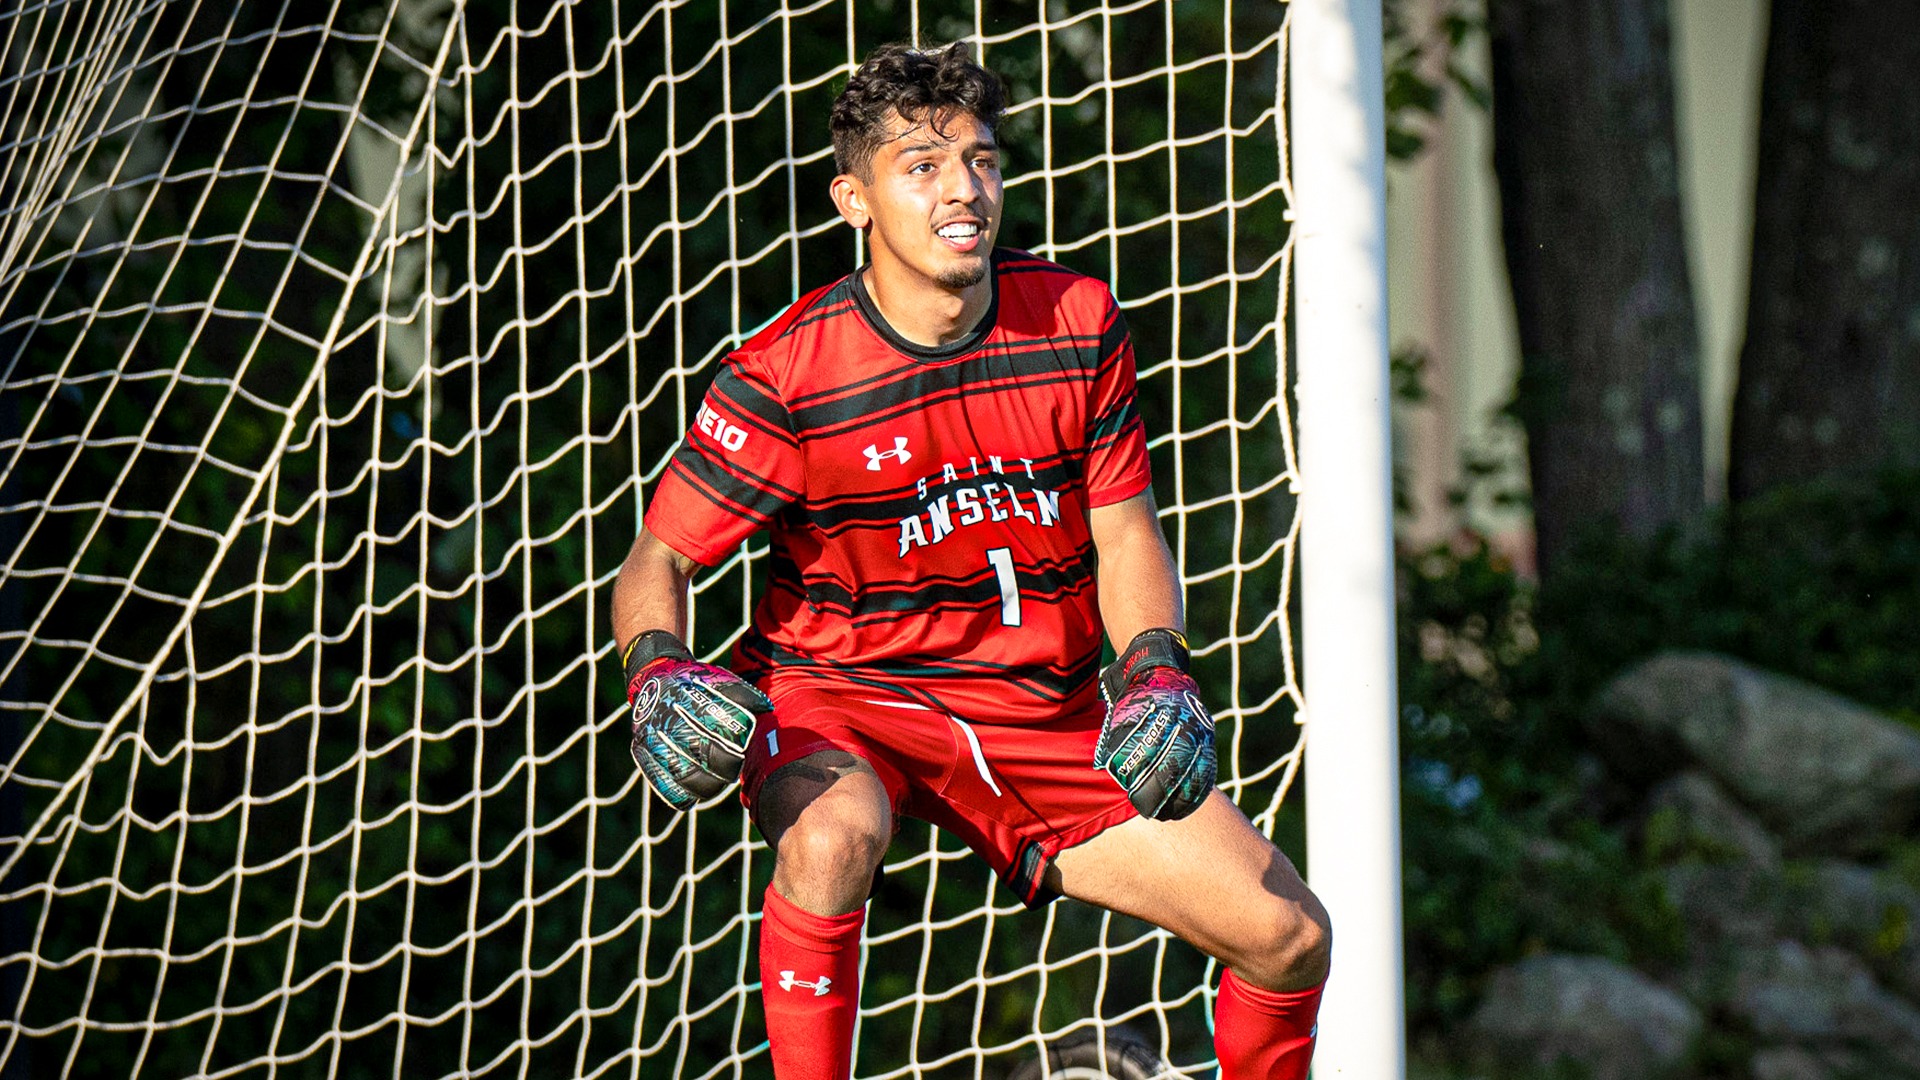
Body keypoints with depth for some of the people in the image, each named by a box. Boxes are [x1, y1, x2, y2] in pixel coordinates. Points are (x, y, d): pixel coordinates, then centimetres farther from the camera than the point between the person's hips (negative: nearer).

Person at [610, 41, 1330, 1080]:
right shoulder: (785, 376, -14)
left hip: (1044, 712, 4)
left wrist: (1153, 667, -14)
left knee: (1289, 935, -5)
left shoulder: (1080, 323, -3)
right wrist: (659, 671, -30)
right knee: (833, 835, -41)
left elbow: (1124, 531, 4)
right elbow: (657, 563, -9)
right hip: (837, 699, -4)